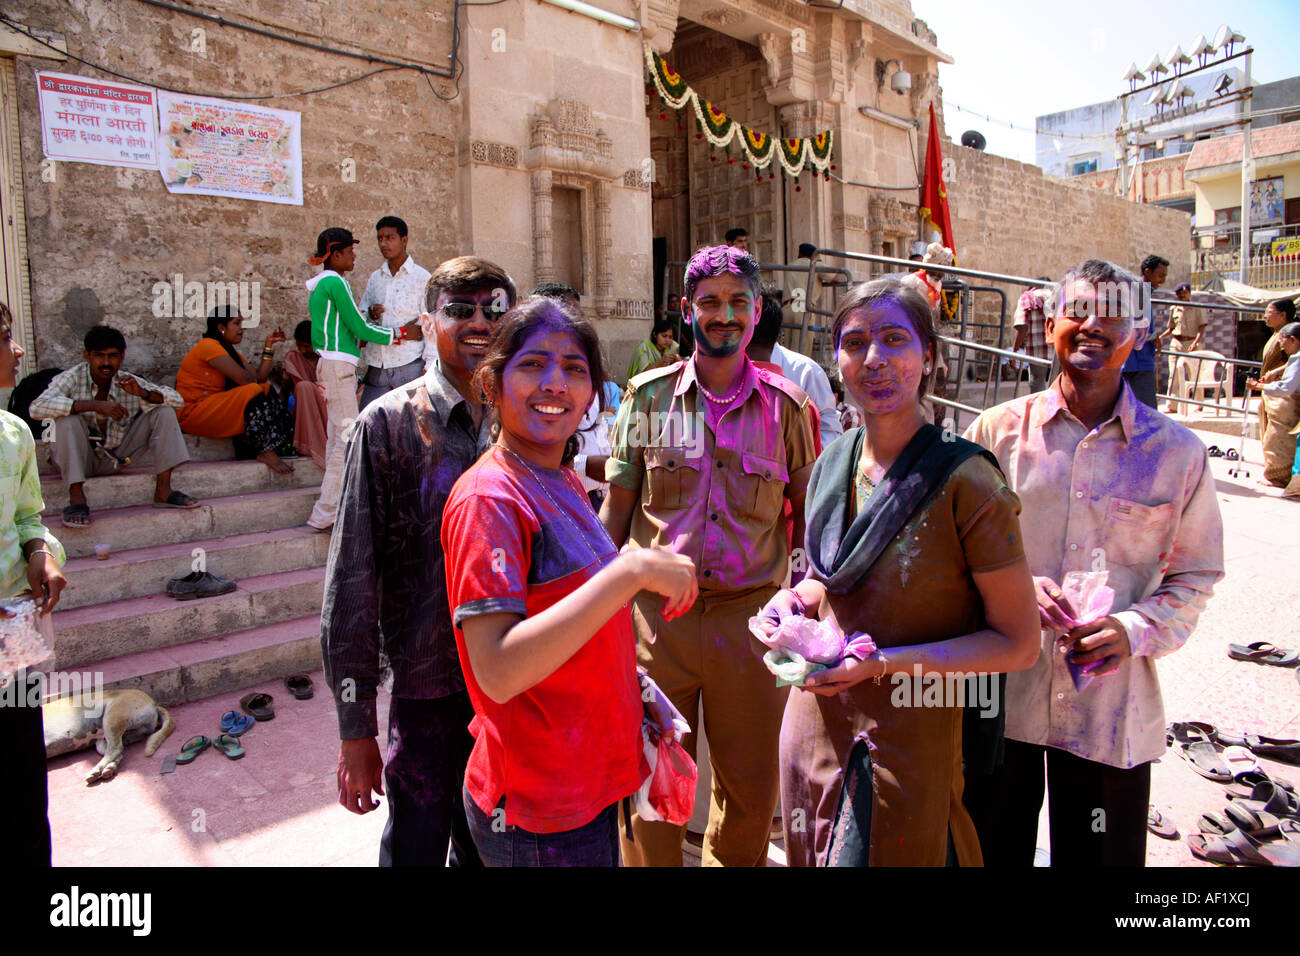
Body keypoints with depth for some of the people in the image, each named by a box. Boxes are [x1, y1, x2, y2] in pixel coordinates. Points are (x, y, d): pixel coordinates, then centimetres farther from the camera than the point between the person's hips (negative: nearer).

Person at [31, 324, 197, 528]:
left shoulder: (129, 382, -5)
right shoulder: (72, 378, -15)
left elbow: (176, 400, -7)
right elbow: (37, 408, -32)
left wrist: (143, 394, -27)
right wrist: (95, 406, -39)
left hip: (116, 456, 3)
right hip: (80, 458, -3)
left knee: (163, 411, -10)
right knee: (68, 419, -31)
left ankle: (163, 490, -17)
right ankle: (76, 498, -28)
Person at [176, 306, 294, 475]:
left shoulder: (231, 352, 18)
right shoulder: (208, 346, -12)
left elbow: (259, 378, 6)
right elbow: (243, 379, -21)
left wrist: (269, 346, 6)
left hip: (215, 409, 10)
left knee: (266, 389, 2)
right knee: (253, 392, -24)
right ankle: (266, 452, -27)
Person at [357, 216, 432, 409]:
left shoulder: (422, 277, 1)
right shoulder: (375, 277, 16)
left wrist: (428, 368, -12)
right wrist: (370, 314, -4)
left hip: (409, 365, -5)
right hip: (377, 366, 5)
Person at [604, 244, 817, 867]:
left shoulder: (787, 406, 2)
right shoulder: (648, 395, 2)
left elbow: (807, 509, 10)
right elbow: (617, 508, 6)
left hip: (751, 616, 1)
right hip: (656, 613, 0)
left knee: (752, 783, 15)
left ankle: (735, 860, 41)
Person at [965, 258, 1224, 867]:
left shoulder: (1177, 451, 1)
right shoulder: (998, 430, -1)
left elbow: (1194, 577, 6)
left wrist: (1135, 630, -12)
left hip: (1113, 700, 1)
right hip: (998, 692, 0)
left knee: (1100, 855, 16)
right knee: (991, 851, 15)